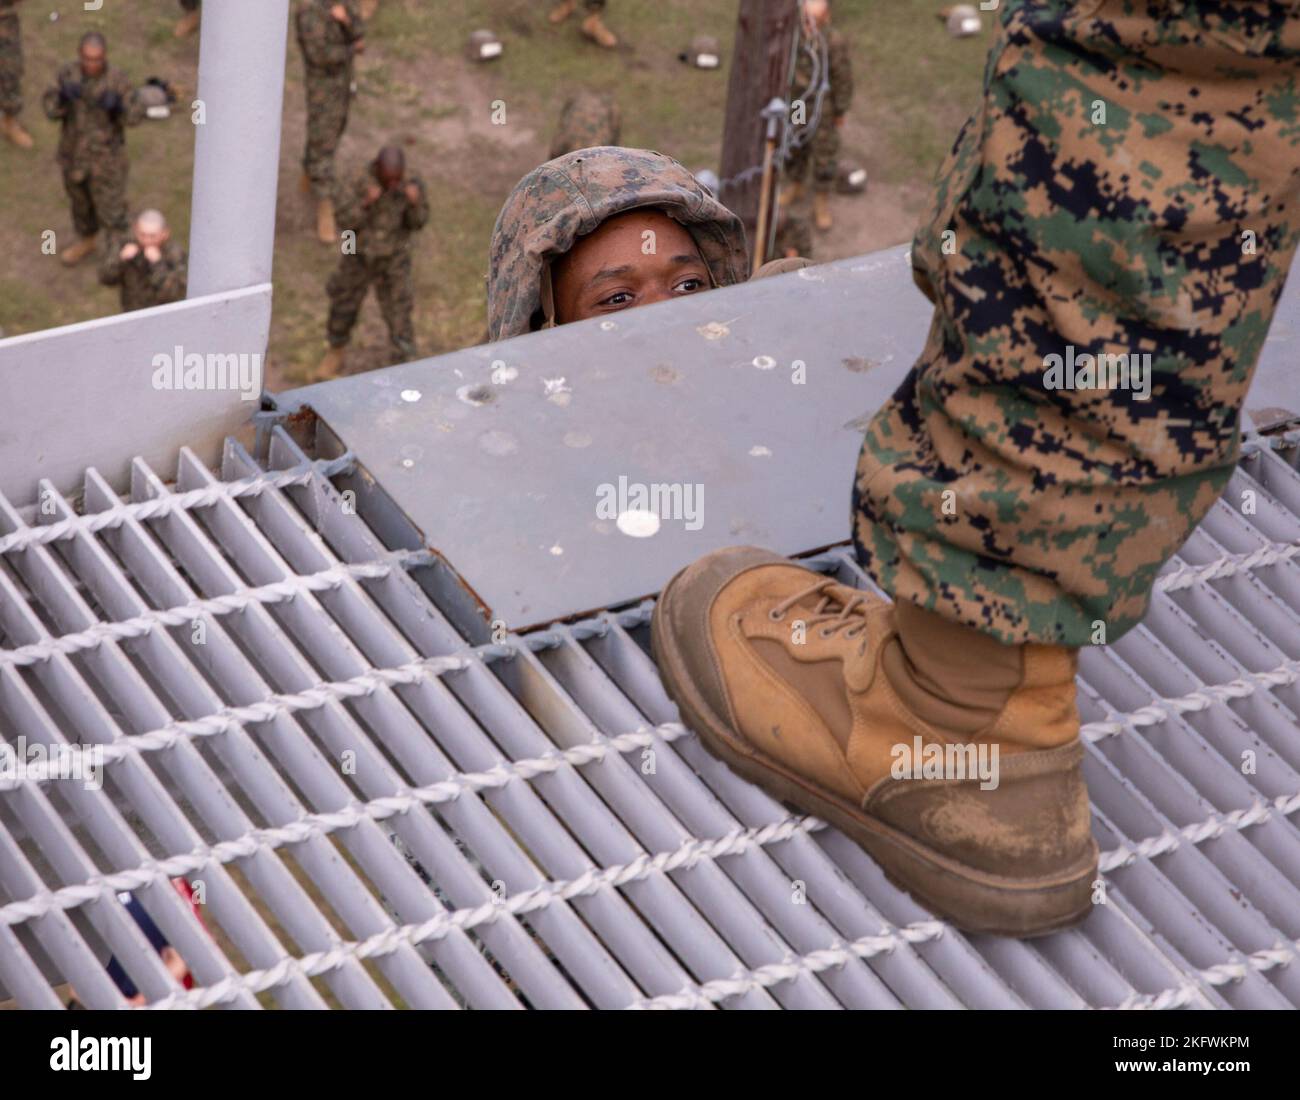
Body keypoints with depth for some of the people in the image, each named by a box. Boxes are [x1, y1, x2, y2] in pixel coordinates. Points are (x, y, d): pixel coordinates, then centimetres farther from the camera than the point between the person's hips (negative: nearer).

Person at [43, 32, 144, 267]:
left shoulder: (117, 79, -23)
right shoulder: (68, 73, -13)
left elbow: (135, 116, -17)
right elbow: (52, 109, -12)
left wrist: (117, 106, -39)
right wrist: (63, 96, -35)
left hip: (106, 158, -4)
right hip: (74, 153, 4)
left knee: (110, 212, 4)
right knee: (80, 201, 25)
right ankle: (87, 241, 50)